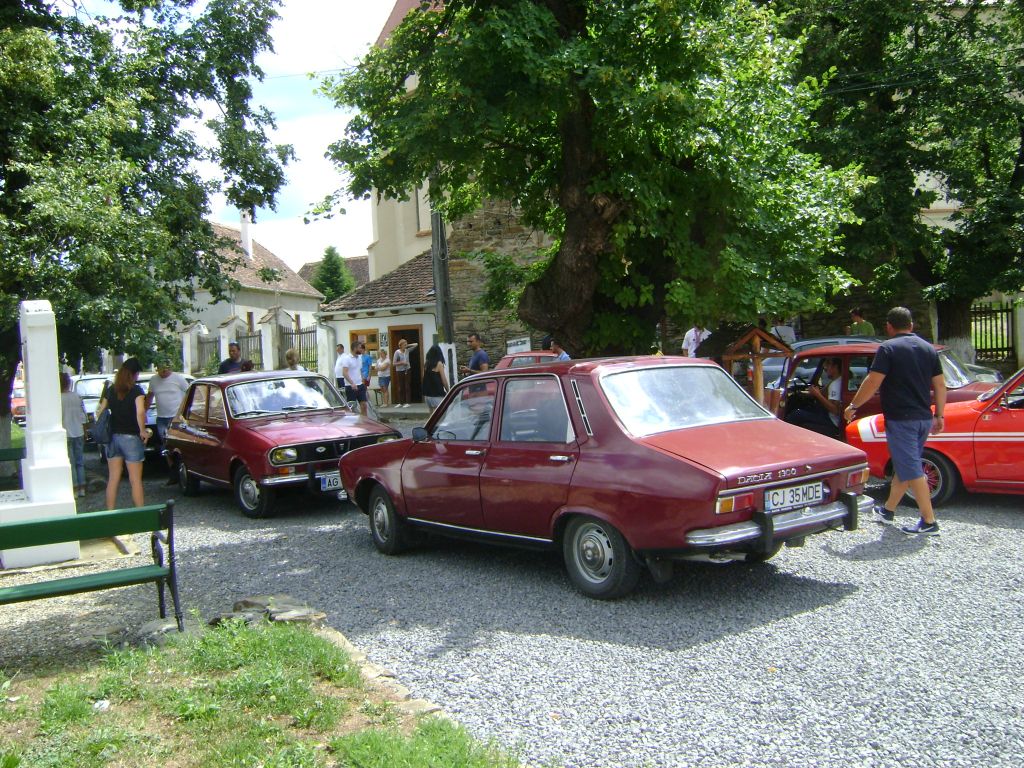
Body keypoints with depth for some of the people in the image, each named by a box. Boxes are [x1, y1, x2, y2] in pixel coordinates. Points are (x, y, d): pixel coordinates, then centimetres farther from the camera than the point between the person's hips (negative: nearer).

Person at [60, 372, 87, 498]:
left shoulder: (58, 399, -12)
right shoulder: (78, 397, 0)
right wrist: (84, 432, 16)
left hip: (66, 435, -4)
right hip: (79, 433, 4)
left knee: (70, 462, 1)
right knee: (80, 461, 12)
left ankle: (75, 488, 2)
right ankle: (82, 487, 14)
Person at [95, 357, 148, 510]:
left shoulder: (110, 390, 7)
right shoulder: (136, 390, -9)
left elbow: (99, 412, 8)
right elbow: (140, 412, -23)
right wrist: (143, 431, -14)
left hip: (112, 437, 5)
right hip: (131, 438, -5)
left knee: (112, 479, 11)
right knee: (136, 480, 1)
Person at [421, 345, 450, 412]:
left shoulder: (426, 364, 7)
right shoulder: (439, 364, -9)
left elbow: (424, 379, 9)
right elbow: (444, 380, -7)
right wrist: (448, 391, 6)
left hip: (427, 394, 6)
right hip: (437, 394, -6)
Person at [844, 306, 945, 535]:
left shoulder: (888, 348, -10)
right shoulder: (928, 348, 11)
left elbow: (873, 382, -15)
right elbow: (940, 385, 11)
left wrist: (853, 406, -5)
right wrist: (939, 416, 17)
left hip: (900, 419, -7)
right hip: (924, 418, 8)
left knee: (911, 470, -4)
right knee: (903, 466, 17)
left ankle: (929, 522, -4)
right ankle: (887, 511, 29)